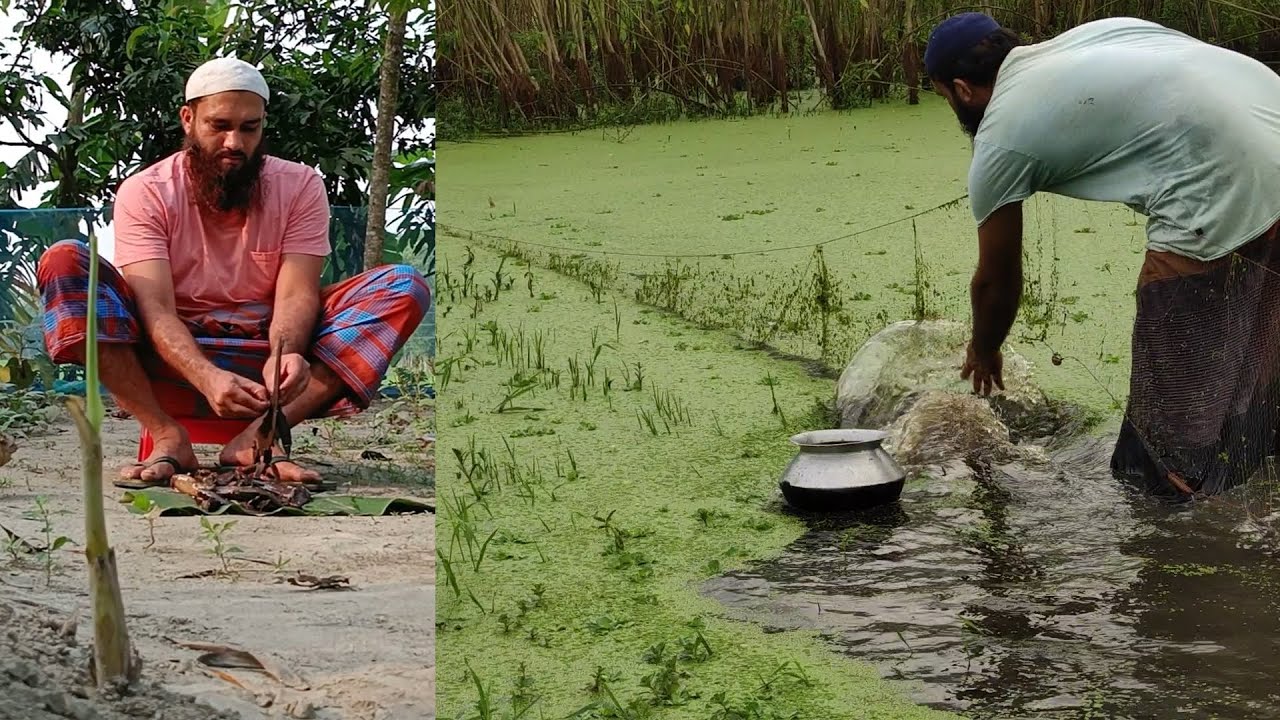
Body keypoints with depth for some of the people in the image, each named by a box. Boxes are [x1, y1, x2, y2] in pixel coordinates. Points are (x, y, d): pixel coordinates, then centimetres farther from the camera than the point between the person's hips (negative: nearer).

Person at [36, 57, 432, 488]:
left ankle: (260, 436, -30)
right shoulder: (145, 193, -5)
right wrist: (206, 378, -38)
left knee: (405, 288, -18)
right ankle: (168, 437, -27)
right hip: (175, 363, -1)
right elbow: (156, 309, -17)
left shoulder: (300, 187, 2)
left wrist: (285, 353, -34)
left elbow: (296, 293, -10)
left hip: (267, 358, 2)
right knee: (64, 262, -22)